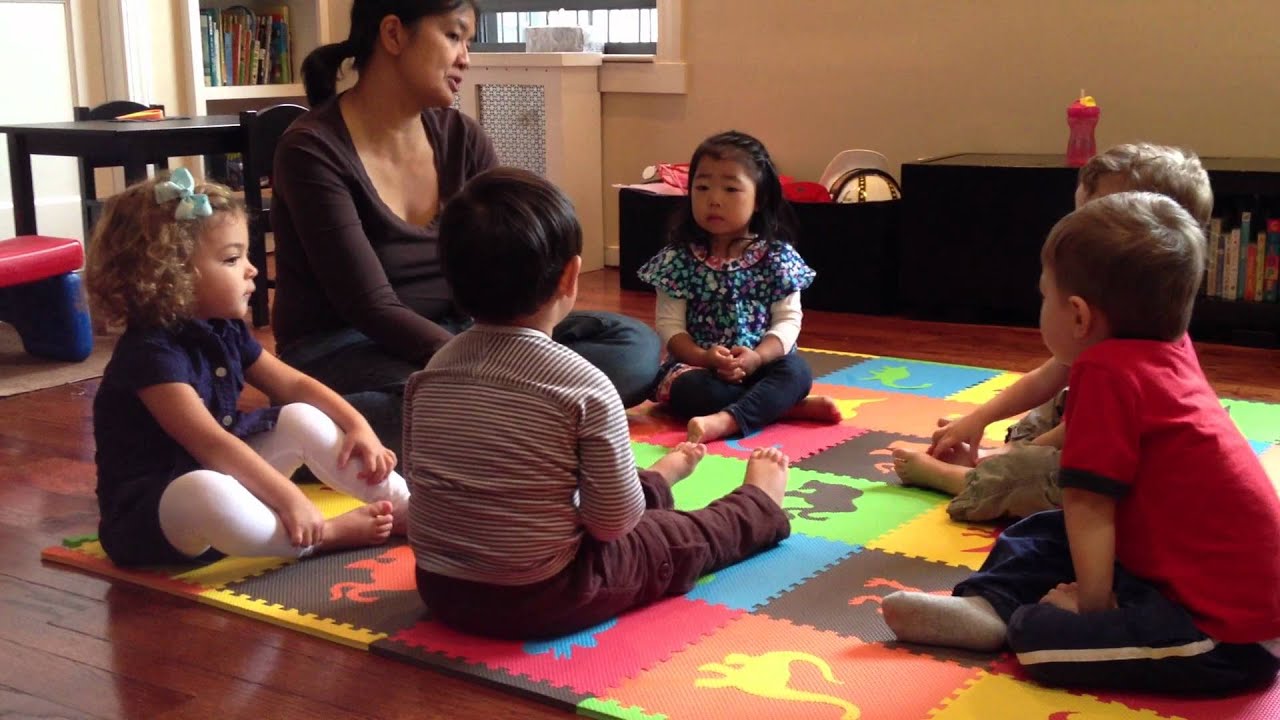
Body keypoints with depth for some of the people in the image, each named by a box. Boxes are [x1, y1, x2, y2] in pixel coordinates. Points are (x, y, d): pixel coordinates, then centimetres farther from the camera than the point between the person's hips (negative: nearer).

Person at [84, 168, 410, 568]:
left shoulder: (225, 332, 4)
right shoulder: (150, 353, -24)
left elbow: (295, 385, 9)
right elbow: (210, 442, -32)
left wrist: (359, 426, -6)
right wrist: (288, 498, -37)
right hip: (149, 516, -9)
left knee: (302, 418, -1)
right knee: (207, 491, -42)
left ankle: (407, 507, -4)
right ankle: (325, 534, -26)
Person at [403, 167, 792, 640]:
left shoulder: (432, 370, -5)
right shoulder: (585, 385, -20)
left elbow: (417, 474, 5)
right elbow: (613, 521, -15)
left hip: (441, 589, 6)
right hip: (541, 599, -6)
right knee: (683, 540, 20)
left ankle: (659, 479, 58)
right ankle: (760, 508, 45)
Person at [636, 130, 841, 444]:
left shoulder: (777, 256, -1)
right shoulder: (679, 258, -2)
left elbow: (788, 319, -5)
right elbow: (669, 324, -5)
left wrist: (757, 357, -24)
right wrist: (704, 357, -24)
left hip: (760, 362, 1)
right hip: (699, 363, -1)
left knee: (796, 371, -29)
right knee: (693, 390, -34)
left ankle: (727, 420, -46)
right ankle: (787, 406, -24)